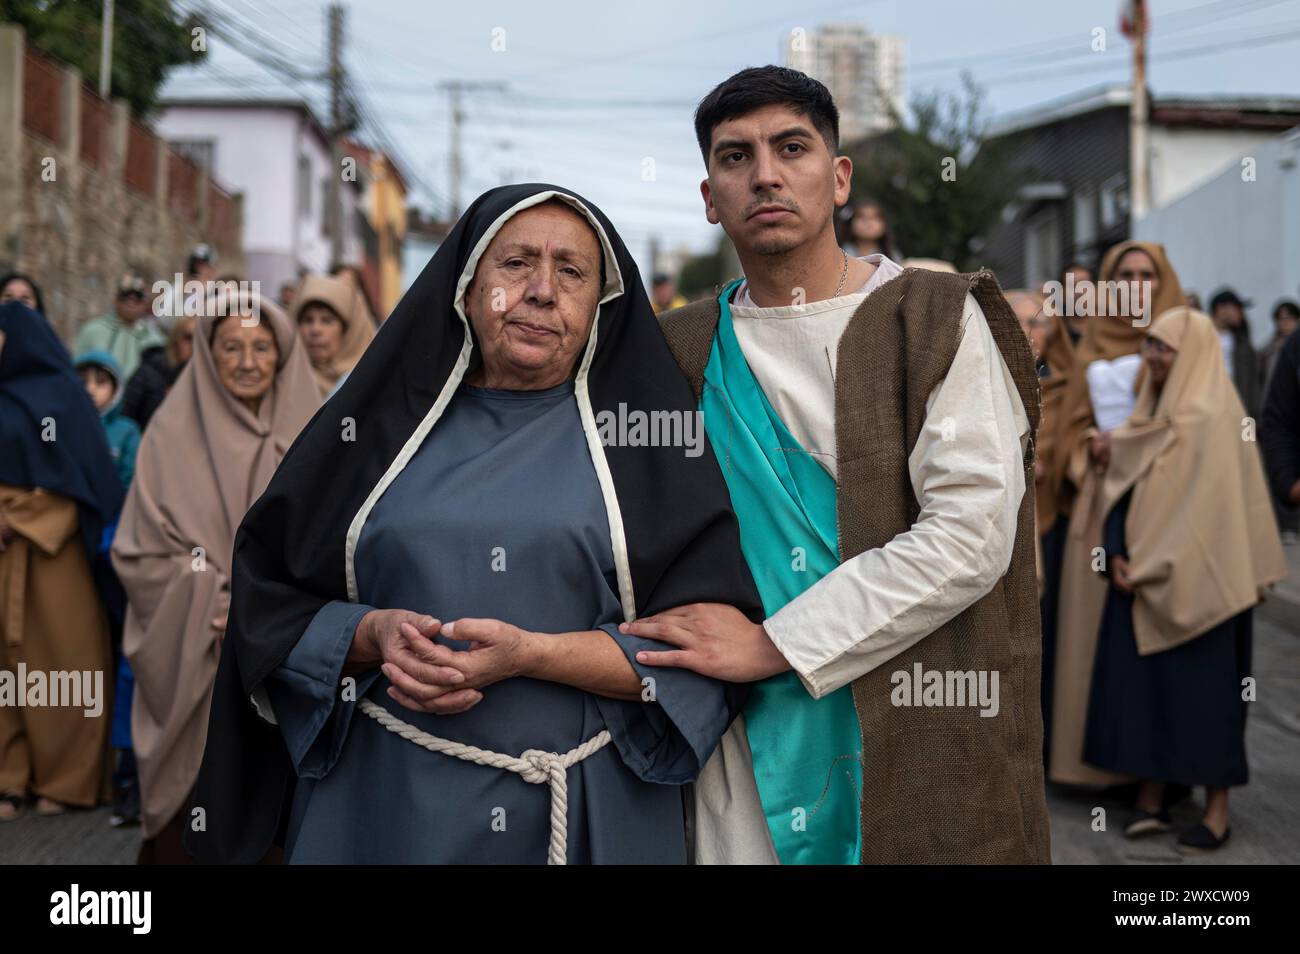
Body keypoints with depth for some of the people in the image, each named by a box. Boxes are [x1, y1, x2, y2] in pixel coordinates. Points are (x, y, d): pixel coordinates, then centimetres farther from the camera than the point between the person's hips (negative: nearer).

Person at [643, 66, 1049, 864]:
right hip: (745, 743, 2)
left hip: (916, 734, -2)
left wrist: (771, 645, -15)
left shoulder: (939, 321, -3)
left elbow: (972, 536, -14)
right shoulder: (681, 350, 8)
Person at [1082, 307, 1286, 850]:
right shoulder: (1152, 410, 12)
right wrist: (1117, 556, -3)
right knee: (1141, 679, 7)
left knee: (1202, 685, 0)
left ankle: (1217, 809, 11)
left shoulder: (1213, 418, -13)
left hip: (1196, 579, -7)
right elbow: (1124, 486, 10)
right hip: (1142, 575, 7)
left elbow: (1206, 506, -18)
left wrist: (1153, 568, -16)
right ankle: (1152, 797, 16)